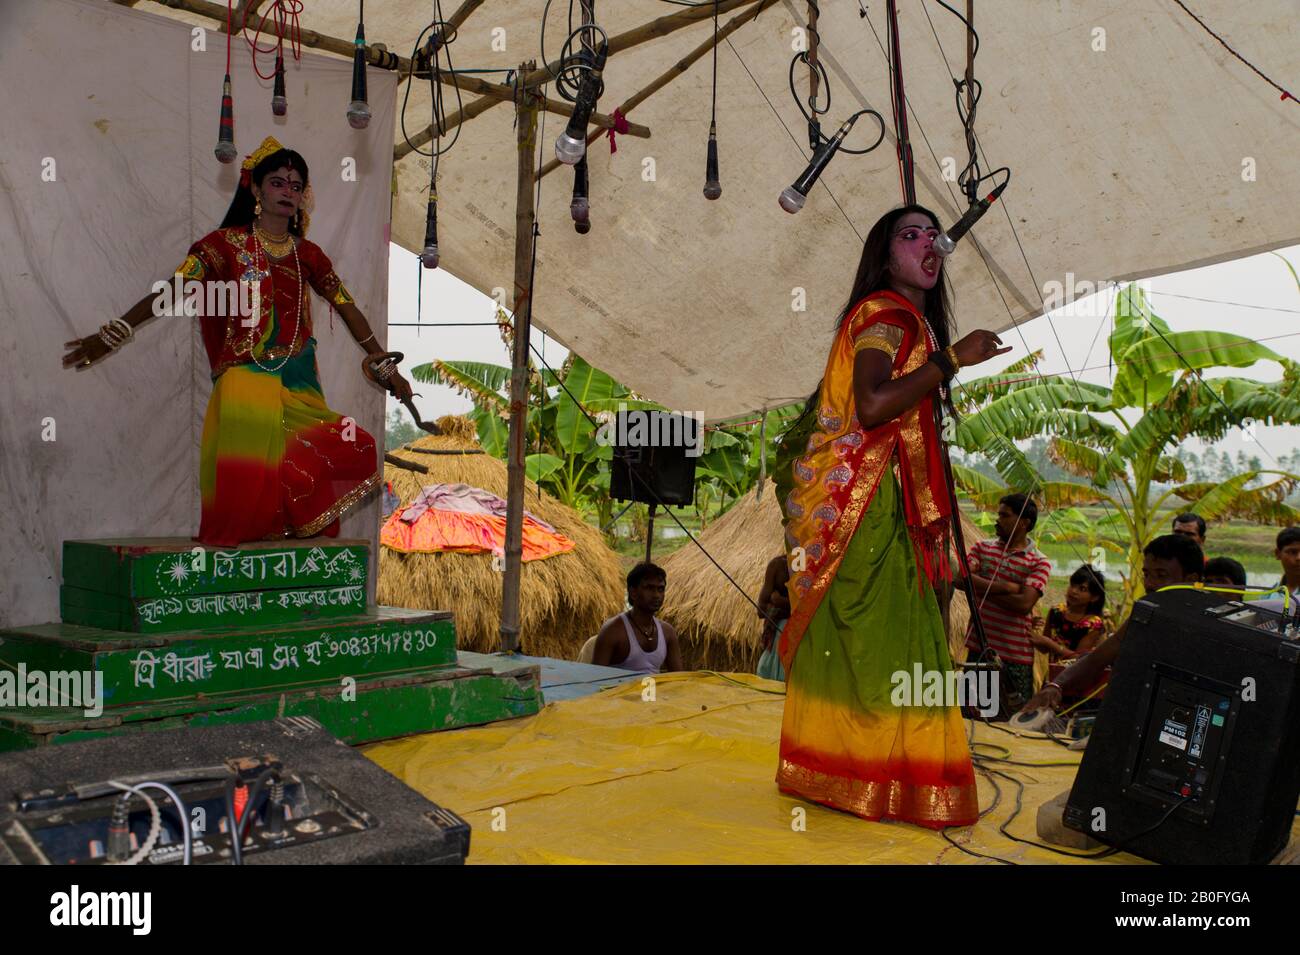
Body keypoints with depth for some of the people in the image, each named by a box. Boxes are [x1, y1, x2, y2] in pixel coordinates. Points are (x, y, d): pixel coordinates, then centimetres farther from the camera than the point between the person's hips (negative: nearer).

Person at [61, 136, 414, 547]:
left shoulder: (307, 254, 10)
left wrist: (388, 368, 14)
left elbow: (349, 309, 15)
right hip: (246, 386, -3)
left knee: (300, 478, -3)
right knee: (247, 487, -10)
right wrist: (114, 333, -20)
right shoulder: (227, 244, -1)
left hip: (302, 390, 3)